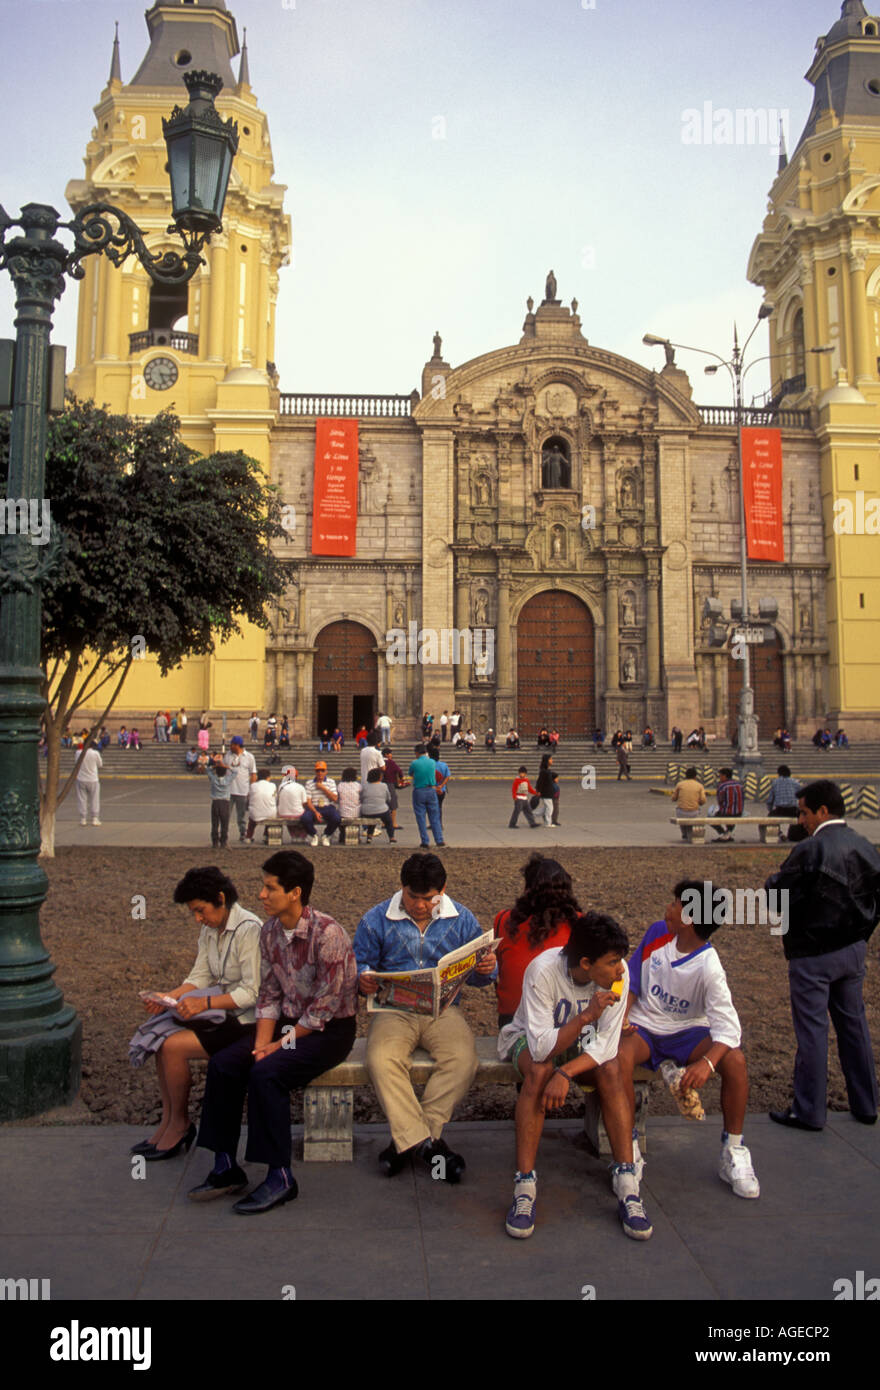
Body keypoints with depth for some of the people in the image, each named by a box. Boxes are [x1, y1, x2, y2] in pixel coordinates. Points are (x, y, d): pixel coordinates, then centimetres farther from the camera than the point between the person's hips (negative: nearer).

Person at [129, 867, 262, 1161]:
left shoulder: (249, 930, -20)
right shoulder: (209, 930, 7)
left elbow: (252, 993, -21)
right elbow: (200, 977, 9)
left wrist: (205, 1002, -25)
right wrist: (168, 998, -7)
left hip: (246, 1019, -8)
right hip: (221, 1008, 8)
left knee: (173, 1046, -17)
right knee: (161, 1037, -8)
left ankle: (180, 1124, 5)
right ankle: (167, 1122, 6)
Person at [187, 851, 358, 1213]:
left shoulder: (327, 933, -22)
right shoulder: (269, 932, 3)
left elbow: (325, 1006, -20)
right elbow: (269, 994, 7)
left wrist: (282, 1044, -16)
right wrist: (261, 1043, -7)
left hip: (332, 1030, -7)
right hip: (290, 1023, 8)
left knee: (266, 1072, -27)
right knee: (223, 1063, -10)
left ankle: (280, 1178, -12)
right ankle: (226, 1168, 1)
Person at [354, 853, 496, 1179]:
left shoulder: (461, 920, 8)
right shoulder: (375, 920, 6)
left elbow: (478, 973, 11)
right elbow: (359, 962, 7)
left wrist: (487, 969, -13)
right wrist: (363, 978, -16)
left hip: (443, 1009, 1)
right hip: (394, 1009, 0)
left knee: (463, 1059, -29)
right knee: (381, 1059, -32)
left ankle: (408, 1140, -15)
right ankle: (426, 1142, -21)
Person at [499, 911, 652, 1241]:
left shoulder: (617, 972, -23)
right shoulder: (543, 970, -33)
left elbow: (607, 1044, -22)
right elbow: (541, 1047, -35)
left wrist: (566, 1072, -36)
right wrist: (586, 1017, -47)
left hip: (581, 1041, 3)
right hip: (531, 1038, -3)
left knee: (610, 1070, -27)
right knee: (539, 1071, -34)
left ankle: (627, 1187, -23)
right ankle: (524, 1188, -27)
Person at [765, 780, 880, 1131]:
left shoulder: (810, 850, -20)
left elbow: (779, 898, -16)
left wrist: (773, 880, 5)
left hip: (813, 956, -7)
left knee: (812, 1030, 2)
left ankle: (808, 1111, 11)